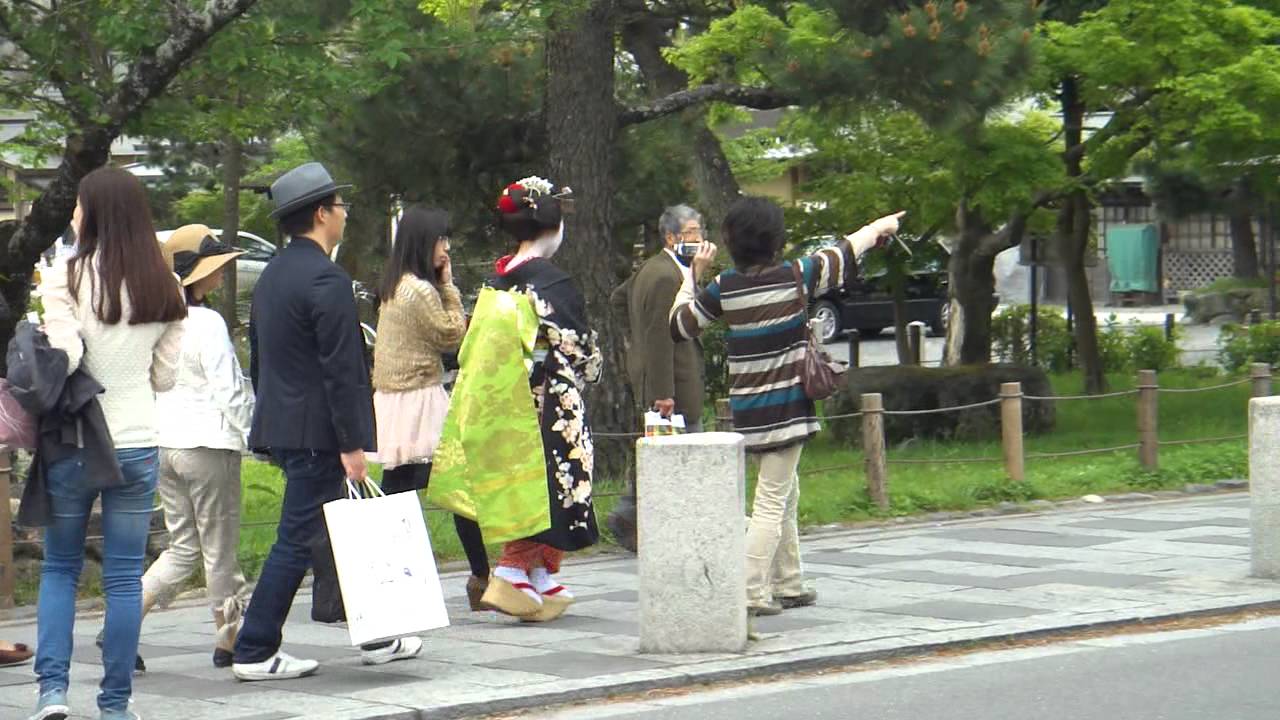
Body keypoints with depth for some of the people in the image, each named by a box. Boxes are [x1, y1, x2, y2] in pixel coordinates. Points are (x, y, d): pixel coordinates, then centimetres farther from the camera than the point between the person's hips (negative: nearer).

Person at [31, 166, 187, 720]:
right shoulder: (163, 289, 3)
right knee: (124, 576, 7)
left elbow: (63, 356, -18)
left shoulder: (66, 278, -10)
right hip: (139, 441, 2)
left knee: (59, 568, 12)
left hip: (74, 443, -2)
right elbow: (166, 376, 6)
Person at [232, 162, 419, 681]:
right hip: (317, 433, -10)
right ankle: (254, 653, -3)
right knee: (297, 540, -5)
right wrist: (352, 445, -17)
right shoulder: (326, 280, -16)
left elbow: (257, 359, 20)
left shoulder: (271, 276, 14)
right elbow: (341, 370, -19)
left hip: (280, 427, 10)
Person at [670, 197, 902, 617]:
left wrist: (694, 274, 17)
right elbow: (843, 255, 8)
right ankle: (753, 593, -10)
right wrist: (878, 228, 26)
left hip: (747, 410, 5)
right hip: (786, 406, -5)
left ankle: (787, 586, 24)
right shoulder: (793, 277, -8)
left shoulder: (724, 288, -1)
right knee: (771, 503, -4)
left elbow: (679, 326, 9)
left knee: (787, 495, 18)